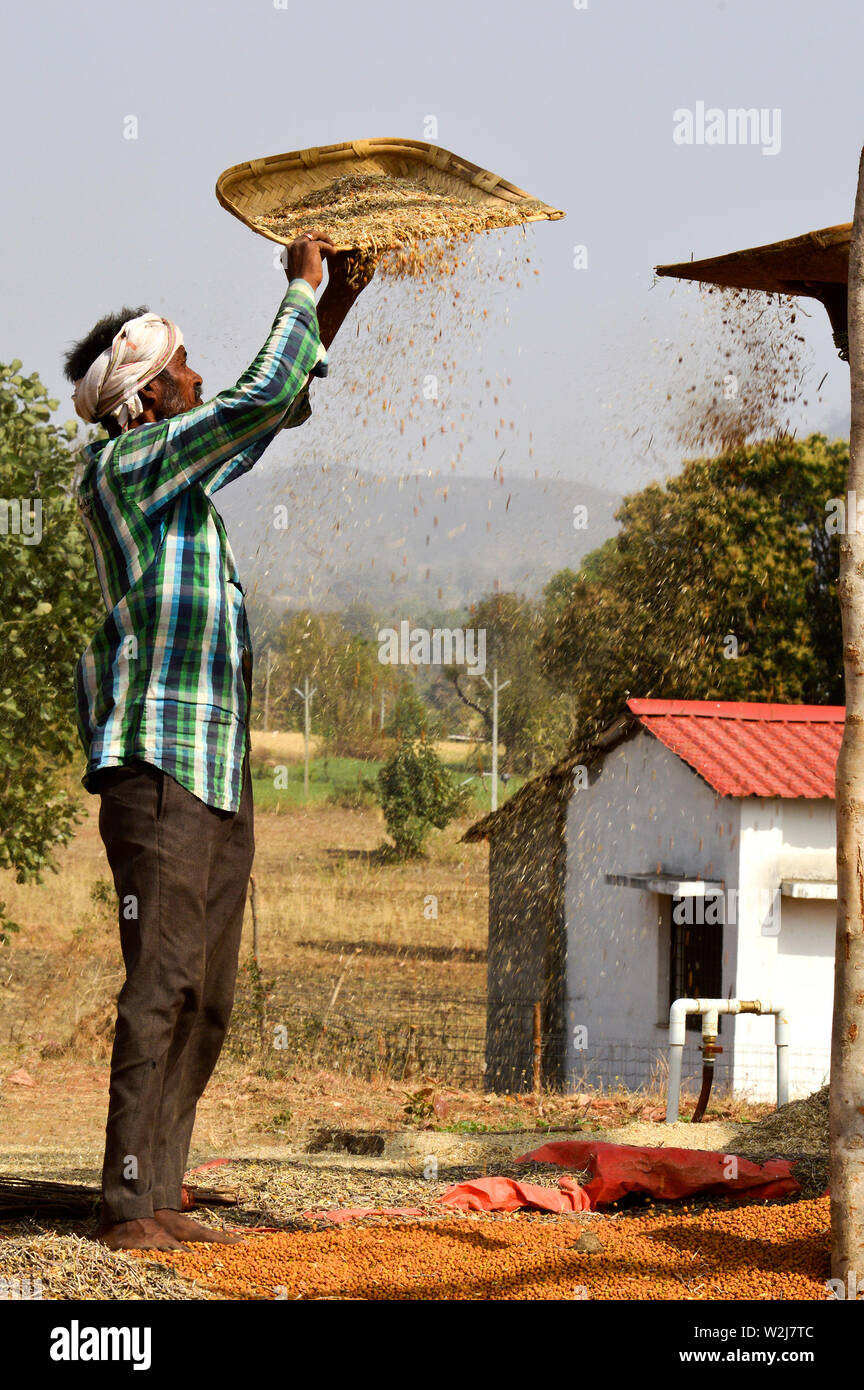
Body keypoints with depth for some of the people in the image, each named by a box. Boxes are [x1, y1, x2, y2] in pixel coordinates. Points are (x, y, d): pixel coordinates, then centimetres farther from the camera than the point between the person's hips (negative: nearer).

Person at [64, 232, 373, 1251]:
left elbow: (271, 417, 35)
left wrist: (330, 314, 29)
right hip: (158, 774, -9)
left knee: (206, 1000, 8)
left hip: (220, 782, 9)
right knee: (161, 989, -11)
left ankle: (158, 1200, 11)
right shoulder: (126, 467, -8)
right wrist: (301, 290, -3)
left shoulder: (175, 472, 18)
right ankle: (127, 1205, -10)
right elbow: (262, 400, -15)